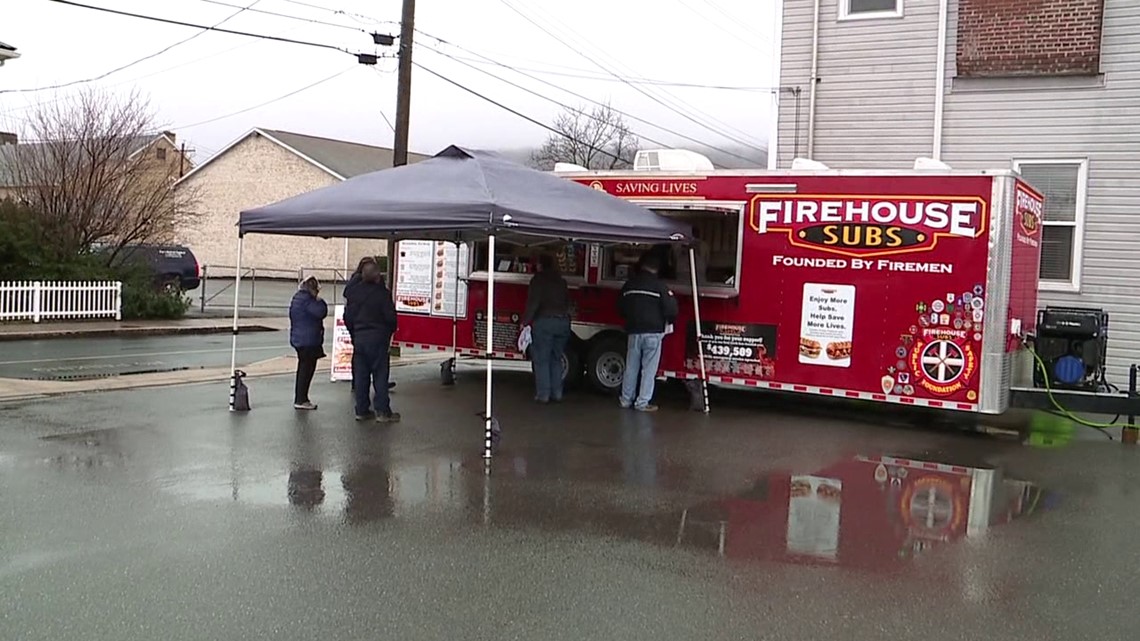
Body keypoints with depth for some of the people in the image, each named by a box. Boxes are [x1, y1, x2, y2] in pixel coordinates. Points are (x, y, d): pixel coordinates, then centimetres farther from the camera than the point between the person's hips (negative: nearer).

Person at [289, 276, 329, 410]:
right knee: (307, 369, -5)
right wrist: (319, 300, -10)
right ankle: (301, 400, -3)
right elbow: (321, 312, -23)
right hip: (308, 340, -10)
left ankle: (300, 399, 22)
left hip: (298, 338, 10)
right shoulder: (307, 299, -17)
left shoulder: (297, 297, 14)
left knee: (303, 369, 16)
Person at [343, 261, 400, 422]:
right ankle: (382, 411, 0)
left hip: (359, 338, 5)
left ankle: (362, 410, 13)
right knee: (380, 374, 0)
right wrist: (390, 331, 7)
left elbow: (348, 317, 7)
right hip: (378, 338, -5)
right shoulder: (382, 293, -14)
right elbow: (390, 317, -13)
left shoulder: (352, 292, 3)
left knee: (360, 375, 9)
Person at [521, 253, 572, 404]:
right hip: (563, 322, 6)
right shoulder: (561, 281, 13)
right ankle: (557, 393, 12)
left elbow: (533, 302, -12)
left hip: (544, 321, -6)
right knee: (556, 359, 13)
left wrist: (525, 322, -9)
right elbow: (567, 303, 14)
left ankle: (543, 394, -3)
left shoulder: (538, 279, -5)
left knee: (541, 360, 0)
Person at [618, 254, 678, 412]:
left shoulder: (629, 284, 6)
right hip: (653, 332, -4)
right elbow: (671, 309, -12)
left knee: (631, 368, 12)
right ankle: (642, 403, 2)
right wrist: (669, 321, 9)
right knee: (649, 370, 1)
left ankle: (626, 400, 18)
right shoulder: (659, 285, -9)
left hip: (633, 332, 4)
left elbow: (621, 308, 15)